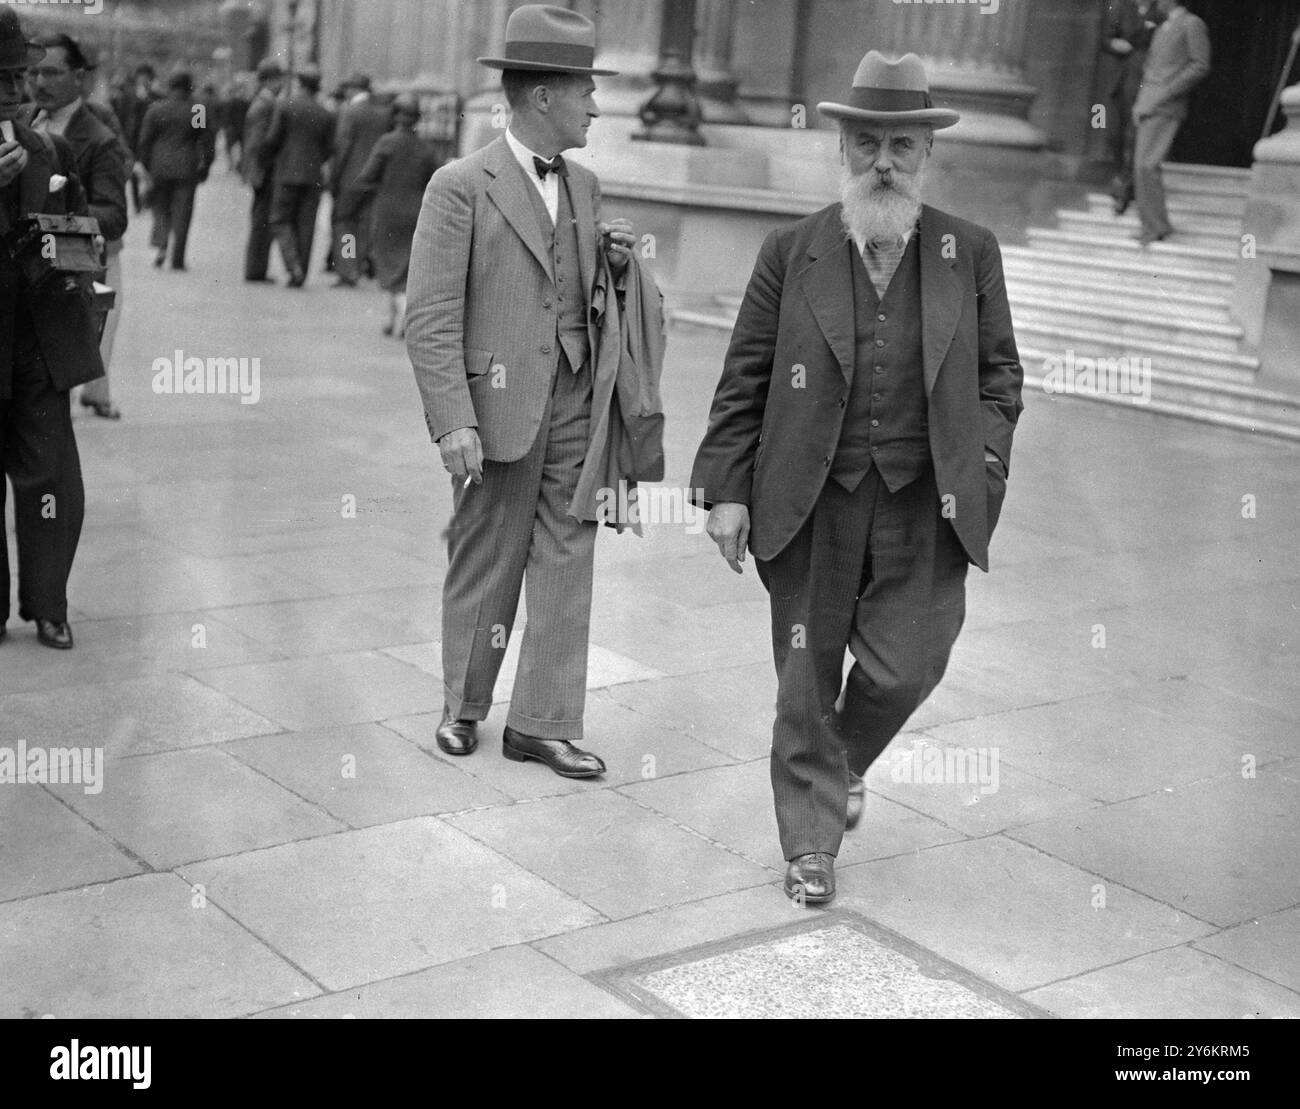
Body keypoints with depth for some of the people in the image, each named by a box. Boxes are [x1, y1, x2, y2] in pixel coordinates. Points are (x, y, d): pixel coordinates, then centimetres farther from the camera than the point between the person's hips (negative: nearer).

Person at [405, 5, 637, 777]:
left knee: (567, 564, 5)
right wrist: (453, 421, -19)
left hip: (575, 401, 6)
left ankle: (544, 723, 14)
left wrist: (615, 263, 1)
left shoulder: (584, 185, 12)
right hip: (500, 403, -5)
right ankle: (464, 706, 27)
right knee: (485, 567, 8)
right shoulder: (461, 187, -9)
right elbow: (431, 319, -12)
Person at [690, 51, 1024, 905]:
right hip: (811, 503, 0)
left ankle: (847, 763, 32)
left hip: (926, 506, 1)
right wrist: (726, 489, -2)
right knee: (807, 676, 6)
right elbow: (744, 380, 3)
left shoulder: (971, 253, 4)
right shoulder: (791, 254, 1)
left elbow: (999, 373, 10)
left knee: (905, 666, -2)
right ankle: (813, 841, 24)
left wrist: (982, 471, -2)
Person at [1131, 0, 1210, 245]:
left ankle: (1156, 226, -9)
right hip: (1148, 106, 8)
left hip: (1167, 107, -8)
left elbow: (1200, 67, -11)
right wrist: (1139, 104, 10)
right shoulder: (1161, 30, 22)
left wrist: (1162, 96, -16)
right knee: (1142, 167, 4)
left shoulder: (1193, 24, -3)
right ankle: (1154, 225, 10)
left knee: (1146, 165, -17)